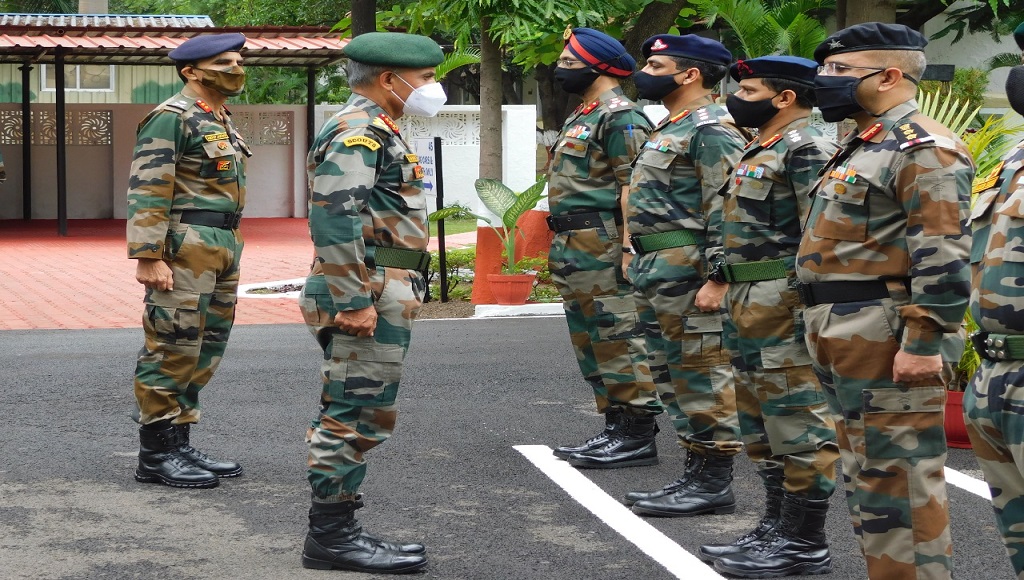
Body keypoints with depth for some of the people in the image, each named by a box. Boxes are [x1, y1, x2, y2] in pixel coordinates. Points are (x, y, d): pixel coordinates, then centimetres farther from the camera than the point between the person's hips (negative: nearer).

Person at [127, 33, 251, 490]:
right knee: (172, 351, -6)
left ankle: (179, 444, 19)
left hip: (221, 253, 10)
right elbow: (147, 192, -17)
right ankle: (155, 456, -1)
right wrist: (148, 258, -22)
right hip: (185, 251, -10)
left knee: (203, 353, 12)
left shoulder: (220, 121, 18)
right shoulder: (171, 118, -10)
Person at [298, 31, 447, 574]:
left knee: (347, 417, 13)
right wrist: (355, 301, -26)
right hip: (368, 298, -11)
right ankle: (331, 537, -1)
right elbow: (335, 218, -25)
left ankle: (335, 530, 19)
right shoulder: (358, 132, -14)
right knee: (357, 417, -6)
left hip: (375, 297, 11)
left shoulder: (371, 130, 19)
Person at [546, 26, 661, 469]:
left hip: (603, 245, -11)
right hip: (574, 249, 11)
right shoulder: (581, 117, 21)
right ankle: (616, 428, 19)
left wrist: (628, 246, -23)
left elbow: (632, 187, -18)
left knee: (618, 338, -8)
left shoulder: (621, 117, -12)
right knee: (591, 342, 13)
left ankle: (638, 436, -6)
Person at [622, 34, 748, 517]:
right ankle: (695, 475, 20)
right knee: (672, 376, 13)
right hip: (655, 272, 11)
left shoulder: (711, 130, -14)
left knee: (702, 375, -6)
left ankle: (714, 483, 0)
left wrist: (718, 280, -24)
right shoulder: (670, 129, 19)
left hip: (687, 270, -11)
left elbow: (728, 209, -20)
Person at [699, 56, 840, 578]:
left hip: (784, 303, -11)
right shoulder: (759, 151, 18)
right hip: (748, 301, 11)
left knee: (797, 420, -5)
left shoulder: (805, 151, -14)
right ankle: (777, 527, 25)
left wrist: (811, 307, -24)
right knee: (760, 420, 16)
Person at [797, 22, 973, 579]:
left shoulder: (924, 150, -14)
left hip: (884, 340, -10)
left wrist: (924, 343, -24)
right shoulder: (860, 147, 18)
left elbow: (942, 256, -21)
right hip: (841, 339, 10)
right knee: (863, 470, 16)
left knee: (897, 474, -6)